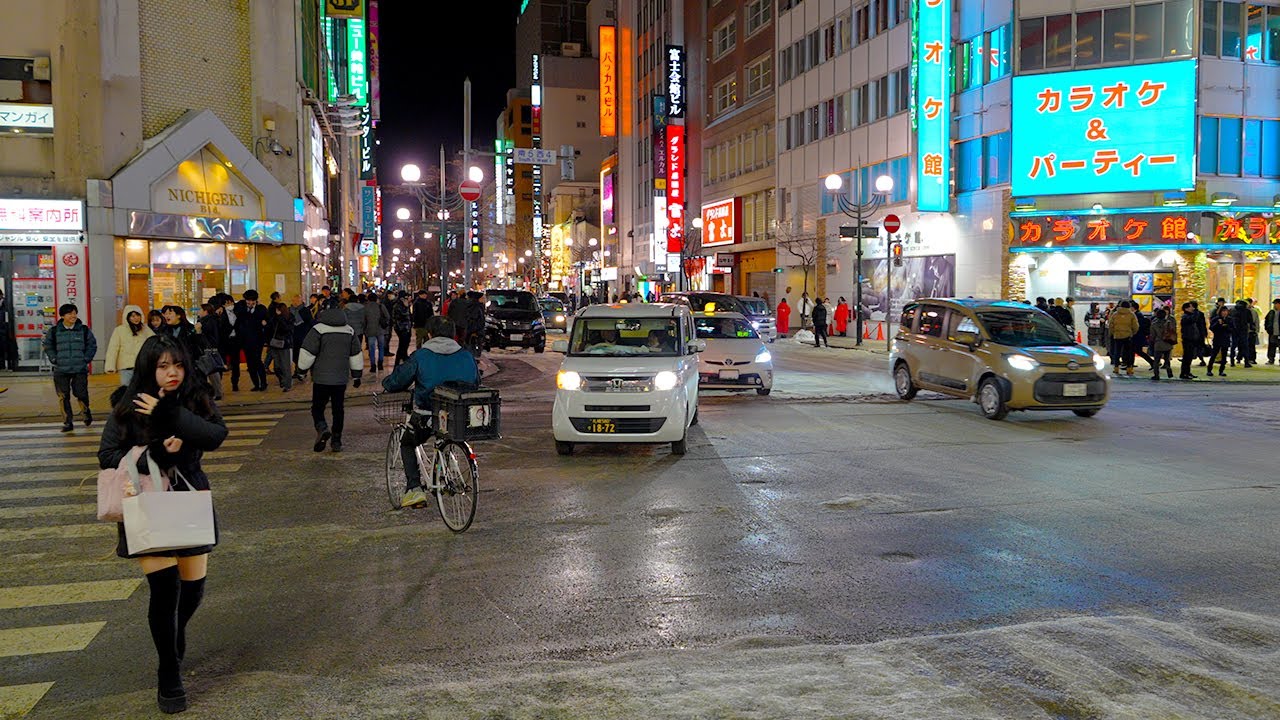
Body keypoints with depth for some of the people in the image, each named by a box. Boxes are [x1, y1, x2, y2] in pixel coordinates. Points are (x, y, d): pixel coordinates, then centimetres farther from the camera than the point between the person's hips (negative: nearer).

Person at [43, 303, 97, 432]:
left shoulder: (84, 330, 2)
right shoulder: (54, 331, 2)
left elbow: (92, 345, 10)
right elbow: (48, 346, 14)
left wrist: (86, 359, -1)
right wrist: (54, 360, 3)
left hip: (80, 370, -1)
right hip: (61, 370, 1)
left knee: (81, 393, -1)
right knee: (63, 397, 1)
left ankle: (86, 412, 29)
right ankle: (67, 423, 9)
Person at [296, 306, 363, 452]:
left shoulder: (318, 329, -8)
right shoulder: (349, 331, 9)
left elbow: (307, 353, -9)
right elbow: (356, 355, 15)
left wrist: (302, 369, 7)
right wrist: (356, 375, 23)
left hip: (321, 378, -4)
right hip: (341, 378, 4)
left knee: (317, 407, 6)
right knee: (338, 409, 10)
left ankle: (322, 428, -21)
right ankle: (336, 440, 10)